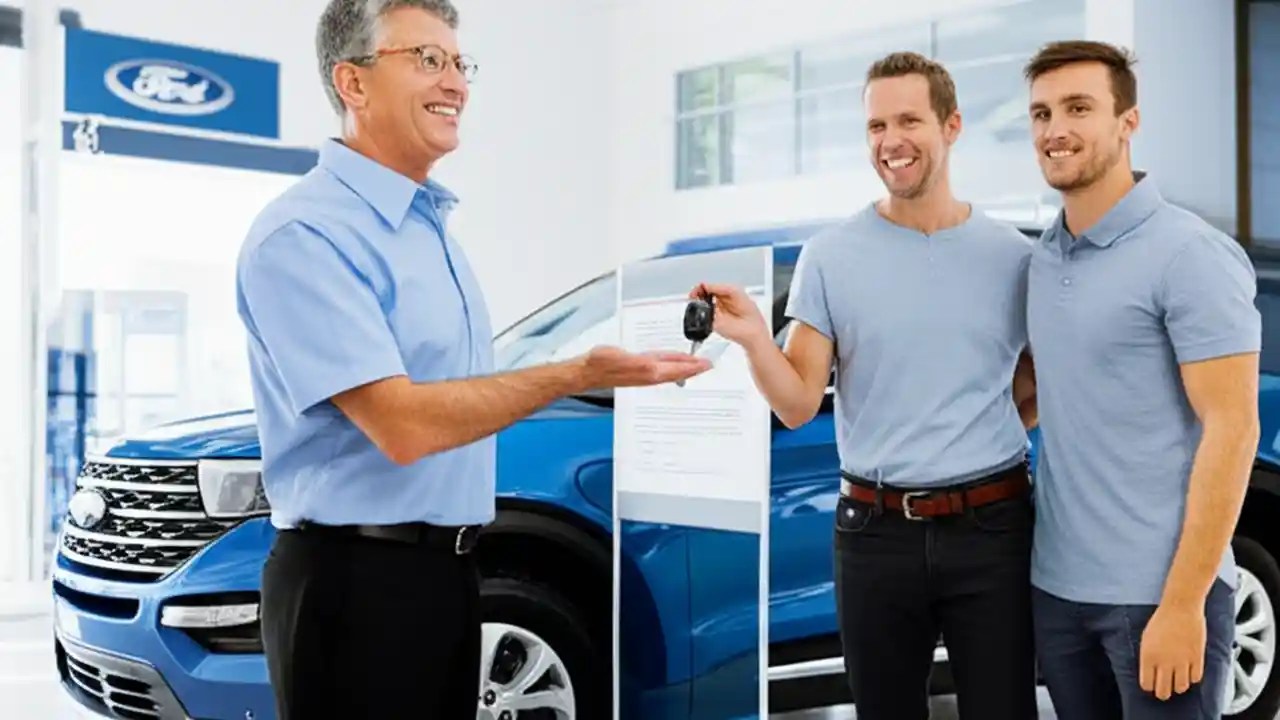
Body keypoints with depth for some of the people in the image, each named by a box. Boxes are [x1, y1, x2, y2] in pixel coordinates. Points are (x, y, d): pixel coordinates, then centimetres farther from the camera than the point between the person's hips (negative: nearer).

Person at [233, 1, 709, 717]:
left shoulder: (431, 223, 12)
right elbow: (402, 425, -24)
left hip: (447, 569, 9)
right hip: (358, 580, -8)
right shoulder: (306, 233, -17)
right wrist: (577, 375, -24)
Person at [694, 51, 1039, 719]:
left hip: (991, 528, 0)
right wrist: (754, 338, -21)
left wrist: (984, 438, -3)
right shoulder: (830, 255, 0)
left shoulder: (1013, 255, 2)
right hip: (875, 532, 0)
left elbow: (1041, 387, 14)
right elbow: (798, 406, -4)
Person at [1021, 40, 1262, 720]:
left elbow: (1231, 430, -15)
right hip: (1056, 586, 6)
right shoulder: (1043, 258, 9)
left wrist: (1183, 601, -19)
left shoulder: (1190, 255, -12)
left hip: (1156, 593, -6)